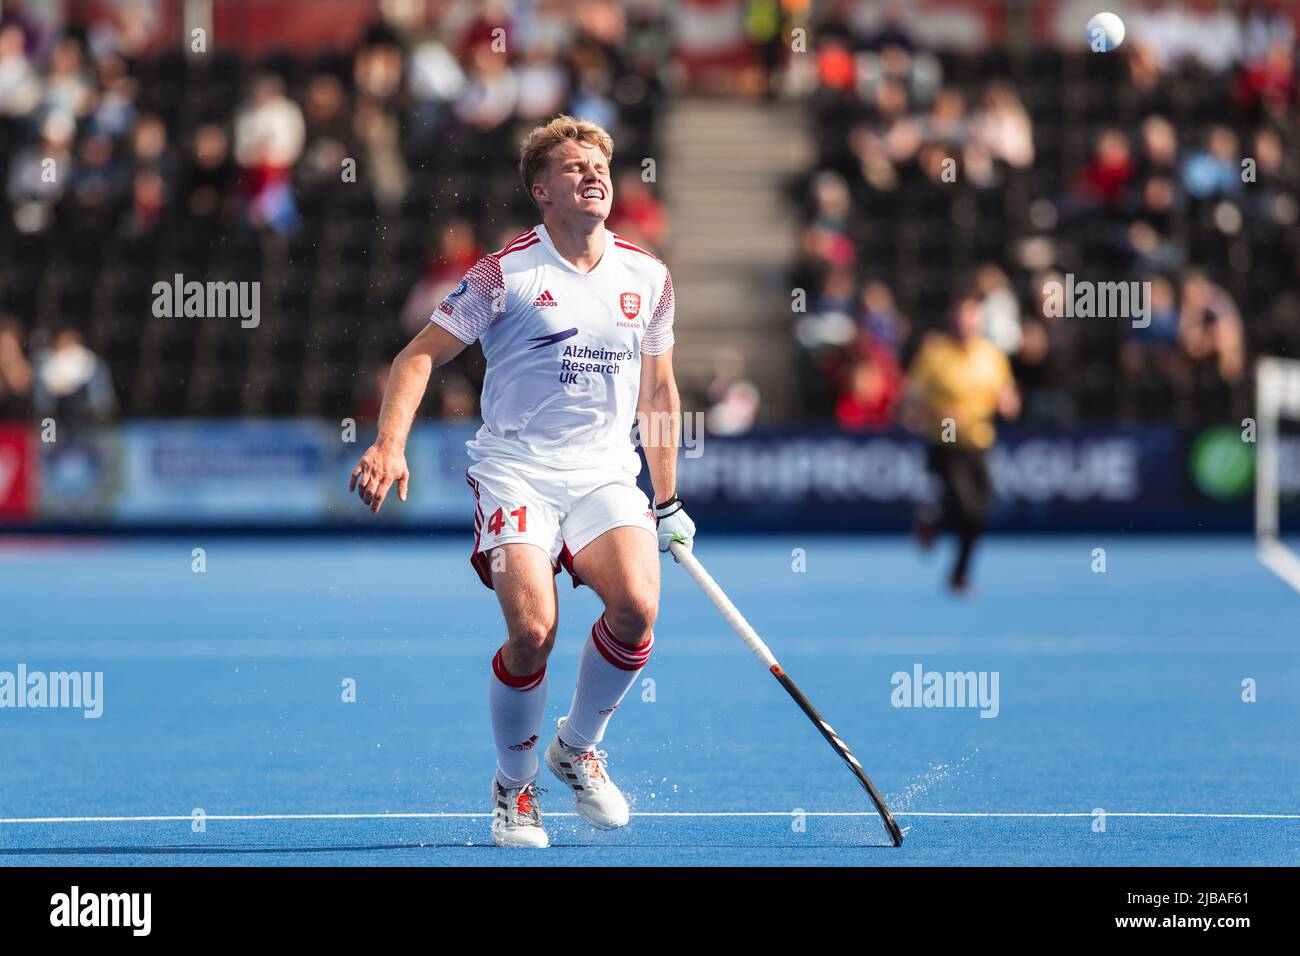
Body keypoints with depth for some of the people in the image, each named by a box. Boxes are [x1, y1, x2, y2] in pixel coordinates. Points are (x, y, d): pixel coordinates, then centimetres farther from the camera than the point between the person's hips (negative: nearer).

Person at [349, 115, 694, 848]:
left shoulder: (648, 278, 9)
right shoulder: (505, 275, -4)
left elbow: (659, 391, 20)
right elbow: (422, 354, -2)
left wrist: (668, 501, 20)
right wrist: (389, 444, -17)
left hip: (607, 475, 3)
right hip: (516, 473, -3)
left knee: (636, 607, -23)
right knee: (533, 630, -23)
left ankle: (578, 748, 6)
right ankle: (514, 785, 5)